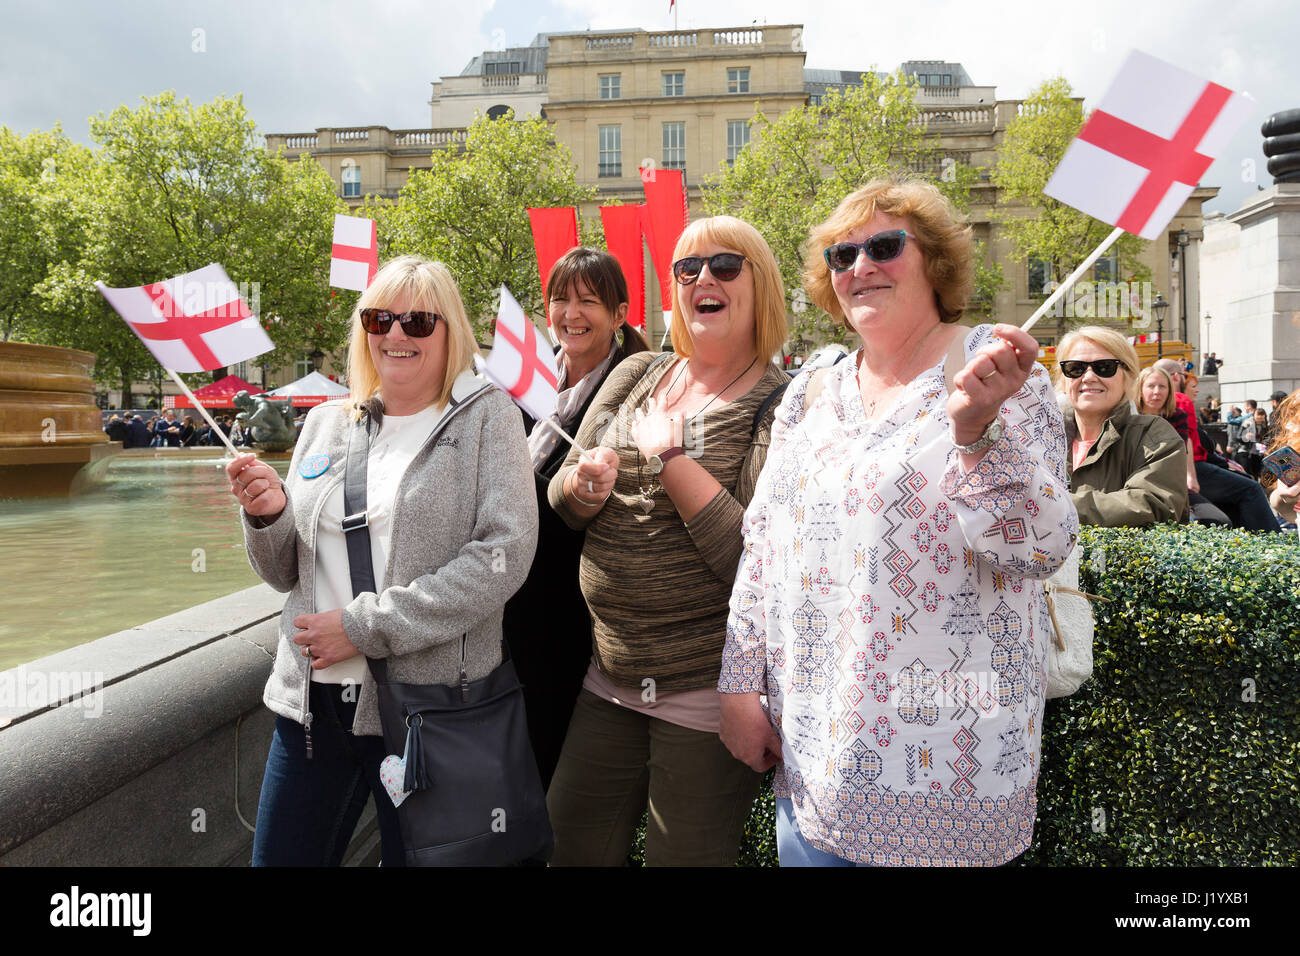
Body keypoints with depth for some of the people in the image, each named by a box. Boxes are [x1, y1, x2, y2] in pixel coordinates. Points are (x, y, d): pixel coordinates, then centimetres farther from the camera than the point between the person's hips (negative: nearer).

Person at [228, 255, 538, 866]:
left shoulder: (486, 417, -3)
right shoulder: (326, 423, 10)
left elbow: (504, 555, -16)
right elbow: (286, 575, 15)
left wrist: (366, 626, -17)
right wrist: (269, 516, -8)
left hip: (426, 702, -4)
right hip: (312, 699, 5)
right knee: (279, 857, 15)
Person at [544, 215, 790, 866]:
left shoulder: (780, 404, -11)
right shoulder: (634, 378, 7)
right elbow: (562, 504, 9)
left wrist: (669, 455, -19)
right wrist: (584, 486, -14)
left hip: (707, 693, -5)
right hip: (610, 678, 6)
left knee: (680, 855, 12)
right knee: (569, 849, 17)